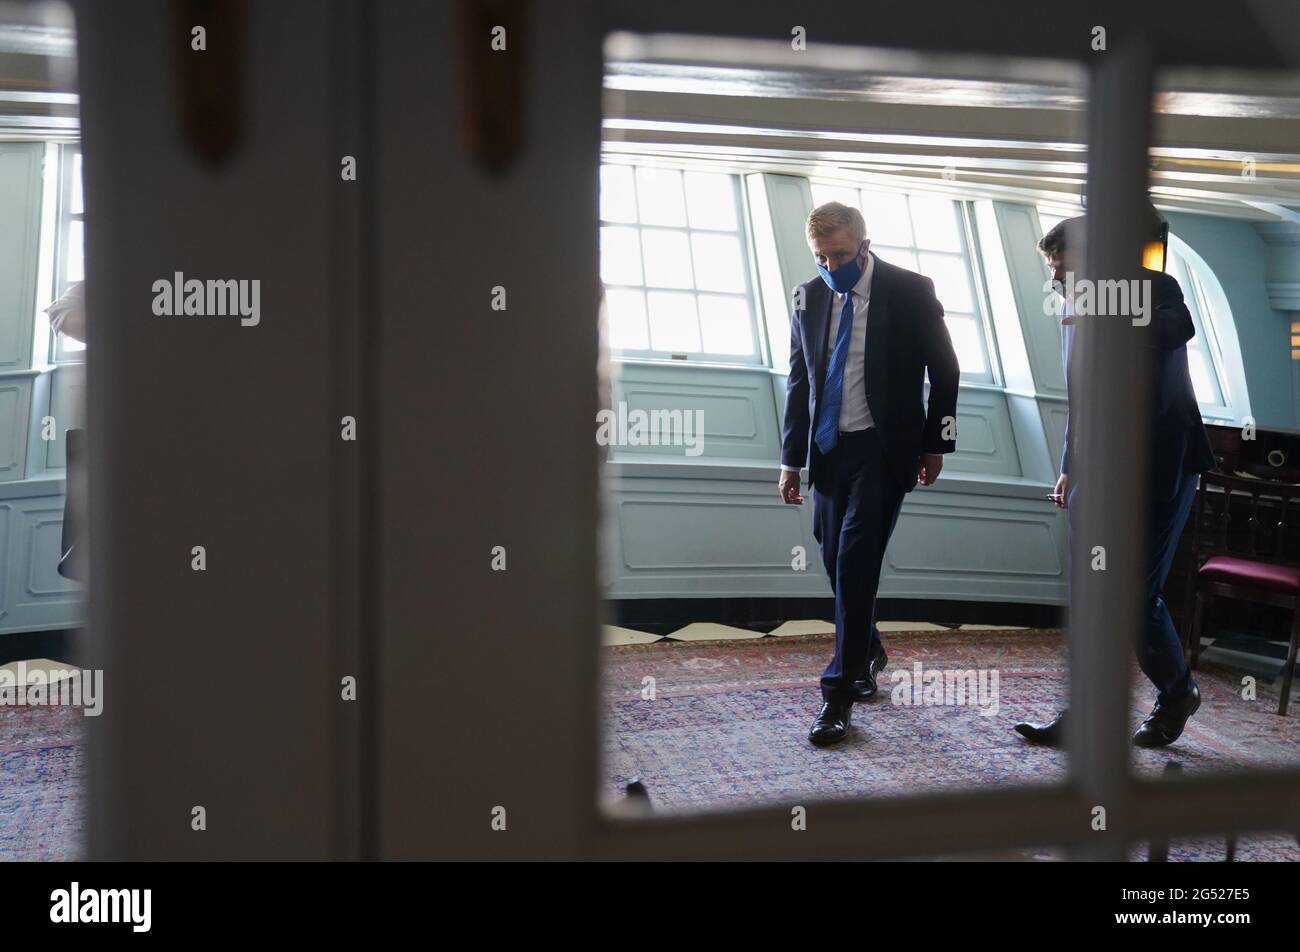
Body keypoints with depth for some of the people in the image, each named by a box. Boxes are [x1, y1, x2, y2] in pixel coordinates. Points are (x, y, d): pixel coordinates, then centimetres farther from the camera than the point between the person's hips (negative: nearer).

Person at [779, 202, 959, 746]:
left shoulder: (910, 292, -7)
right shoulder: (808, 297, 5)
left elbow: (943, 370, 1)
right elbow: (799, 382, 10)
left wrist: (936, 444, 0)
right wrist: (791, 459, 8)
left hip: (883, 449, -4)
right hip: (829, 449, 5)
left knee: (856, 564, -10)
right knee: (836, 560, 10)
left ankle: (840, 693, -6)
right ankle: (868, 657, 34)